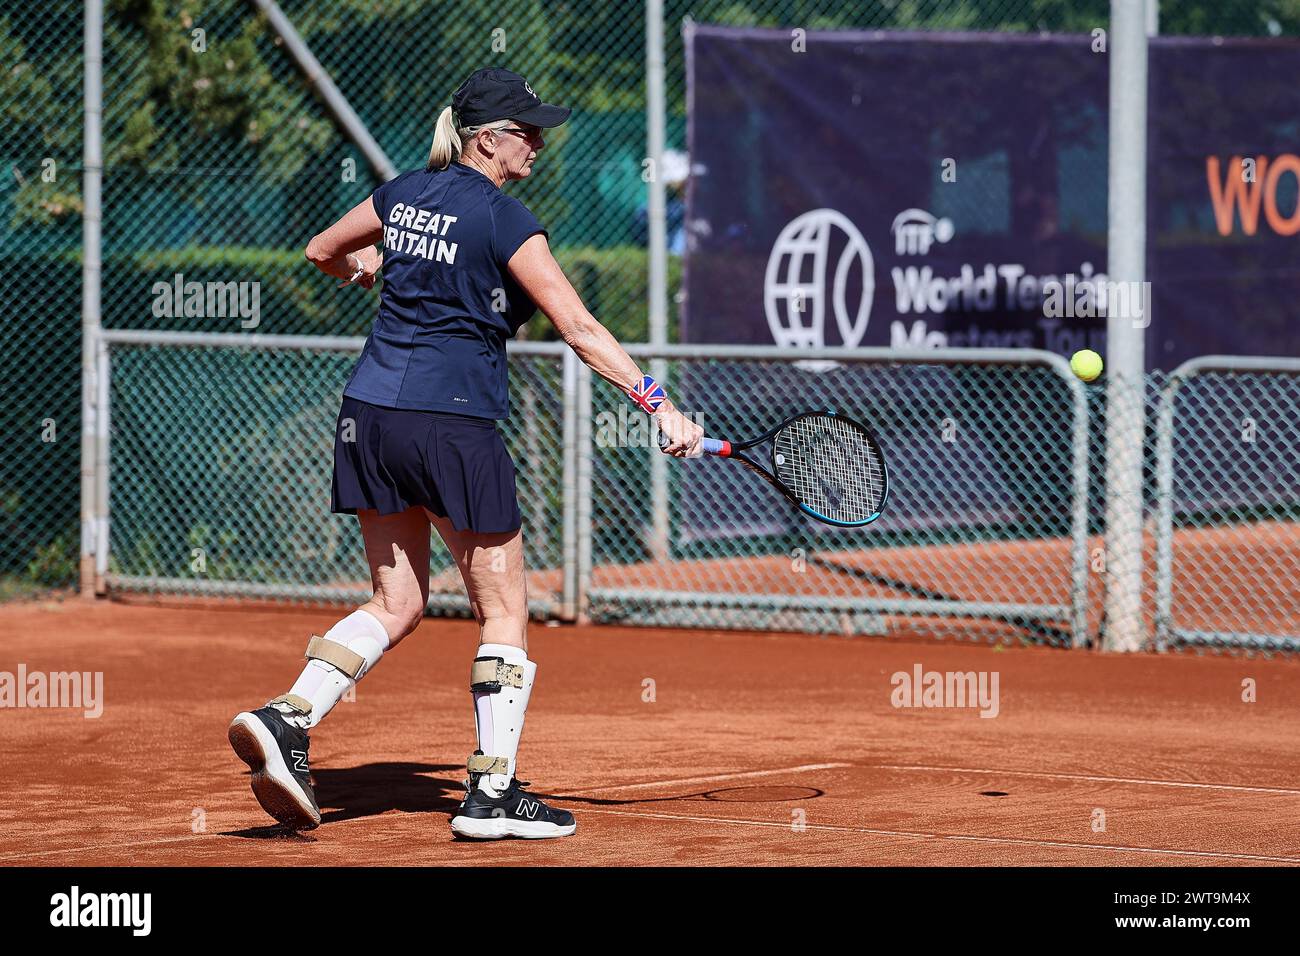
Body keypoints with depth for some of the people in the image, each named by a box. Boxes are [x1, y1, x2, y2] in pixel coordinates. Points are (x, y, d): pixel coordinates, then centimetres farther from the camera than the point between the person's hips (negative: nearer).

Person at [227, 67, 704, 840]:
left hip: (370, 413, 7)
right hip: (454, 421, -7)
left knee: (397, 603, 15)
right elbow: (580, 329, -14)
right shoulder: (506, 223, -11)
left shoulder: (404, 194, 9)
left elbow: (322, 250, 25)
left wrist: (363, 267, 47)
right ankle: (493, 793, 3)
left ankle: (286, 719, -3)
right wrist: (659, 405, -13)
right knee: (505, 611, 5)